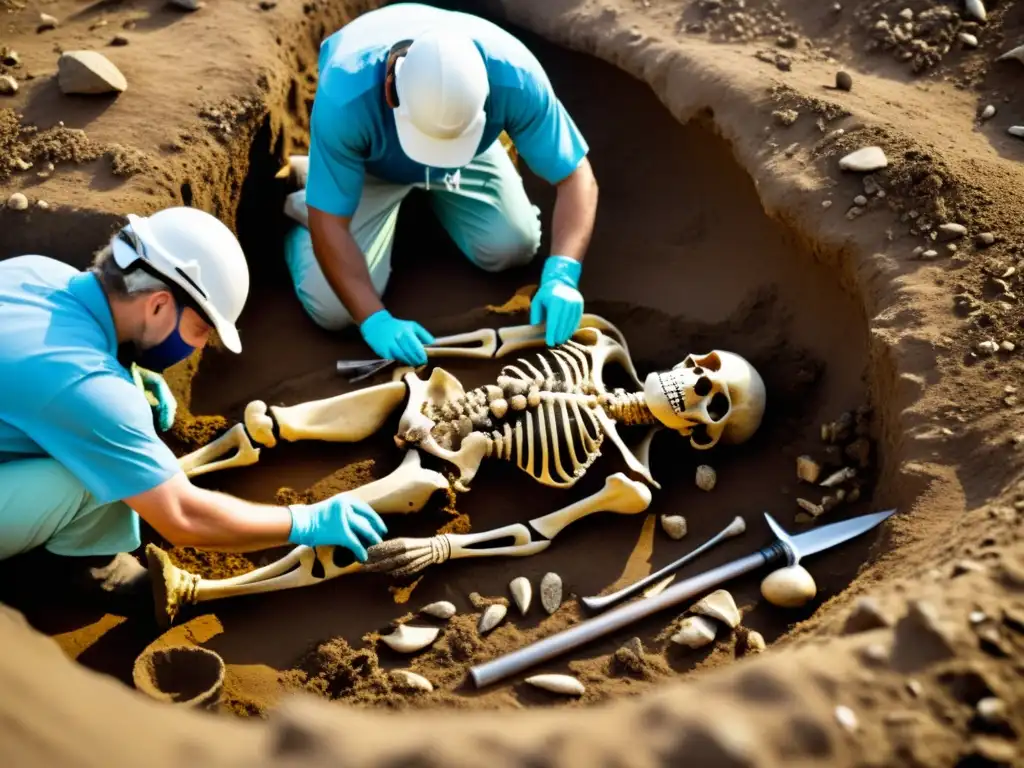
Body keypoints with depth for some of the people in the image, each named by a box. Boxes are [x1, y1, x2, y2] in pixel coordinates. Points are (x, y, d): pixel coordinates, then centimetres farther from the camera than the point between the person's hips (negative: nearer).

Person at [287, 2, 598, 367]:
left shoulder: (515, 77, -40)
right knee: (333, 309, -12)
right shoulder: (344, 97, -44)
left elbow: (576, 178, -32)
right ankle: (299, 206, 19)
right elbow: (330, 226, -36)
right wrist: (375, 321, -45)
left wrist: (562, 275, -47)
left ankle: (433, 188, 21)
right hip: (368, 161, -2)